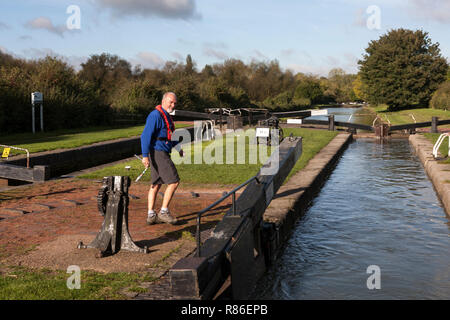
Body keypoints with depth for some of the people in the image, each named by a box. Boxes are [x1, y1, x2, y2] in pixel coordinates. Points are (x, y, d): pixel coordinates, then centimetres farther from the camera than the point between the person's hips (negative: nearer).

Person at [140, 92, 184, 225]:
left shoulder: (166, 116, 17)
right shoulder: (155, 115, -14)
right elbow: (145, 135, -20)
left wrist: (178, 147, 38)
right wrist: (145, 156, -24)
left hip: (162, 153, 10)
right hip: (158, 153, -10)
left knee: (156, 184, 10)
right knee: (174, 181, -9)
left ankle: (151, 215, 13)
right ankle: (164, 212, -3)